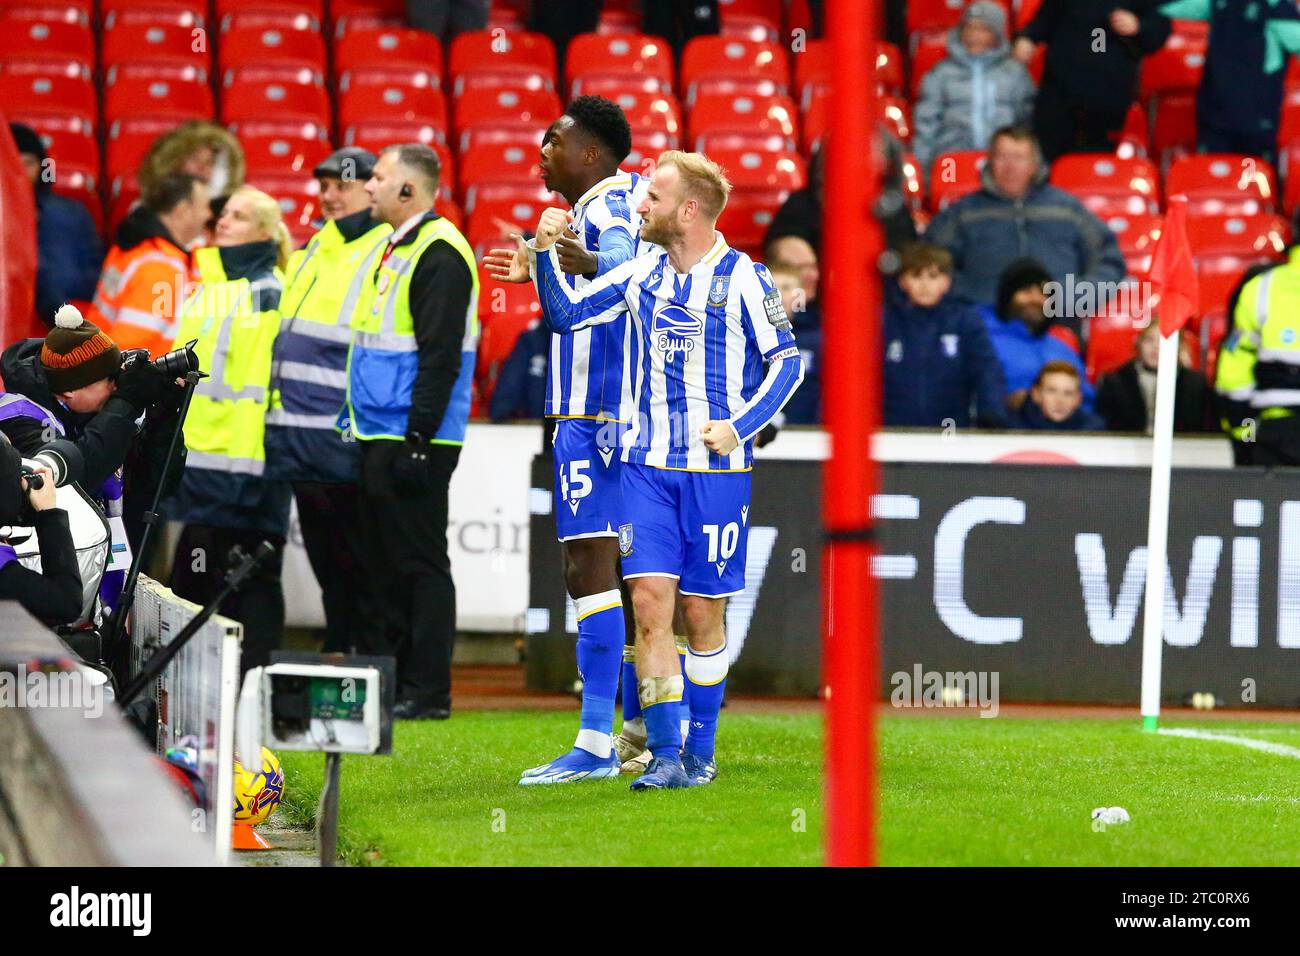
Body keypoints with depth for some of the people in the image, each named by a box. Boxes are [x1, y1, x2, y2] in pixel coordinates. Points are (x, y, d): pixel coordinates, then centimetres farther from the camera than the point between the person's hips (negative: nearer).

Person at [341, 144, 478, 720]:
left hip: (413, 440, -10)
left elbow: (440, 358, -20)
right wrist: (355, 425, 22)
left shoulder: (439, 255, -14)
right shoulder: (396, 248, 17)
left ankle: (428, 693, -3)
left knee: (419, 564, -6)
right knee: (380, 564, 12)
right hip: (377, 436, 10)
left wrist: (417, 441, -23)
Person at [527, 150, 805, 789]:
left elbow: (787, 361, -3)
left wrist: (740, 426, -13)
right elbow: (566, 314, 14)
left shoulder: (742, 278, -6)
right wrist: (545, 253, -1)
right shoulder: (643, 272, 7)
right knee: (650, 600, -8)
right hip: (647, 464, 3)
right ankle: (665, 754, -6)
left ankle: (700, 751, 17)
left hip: (717, 468, -3)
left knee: (702, 613, 2)